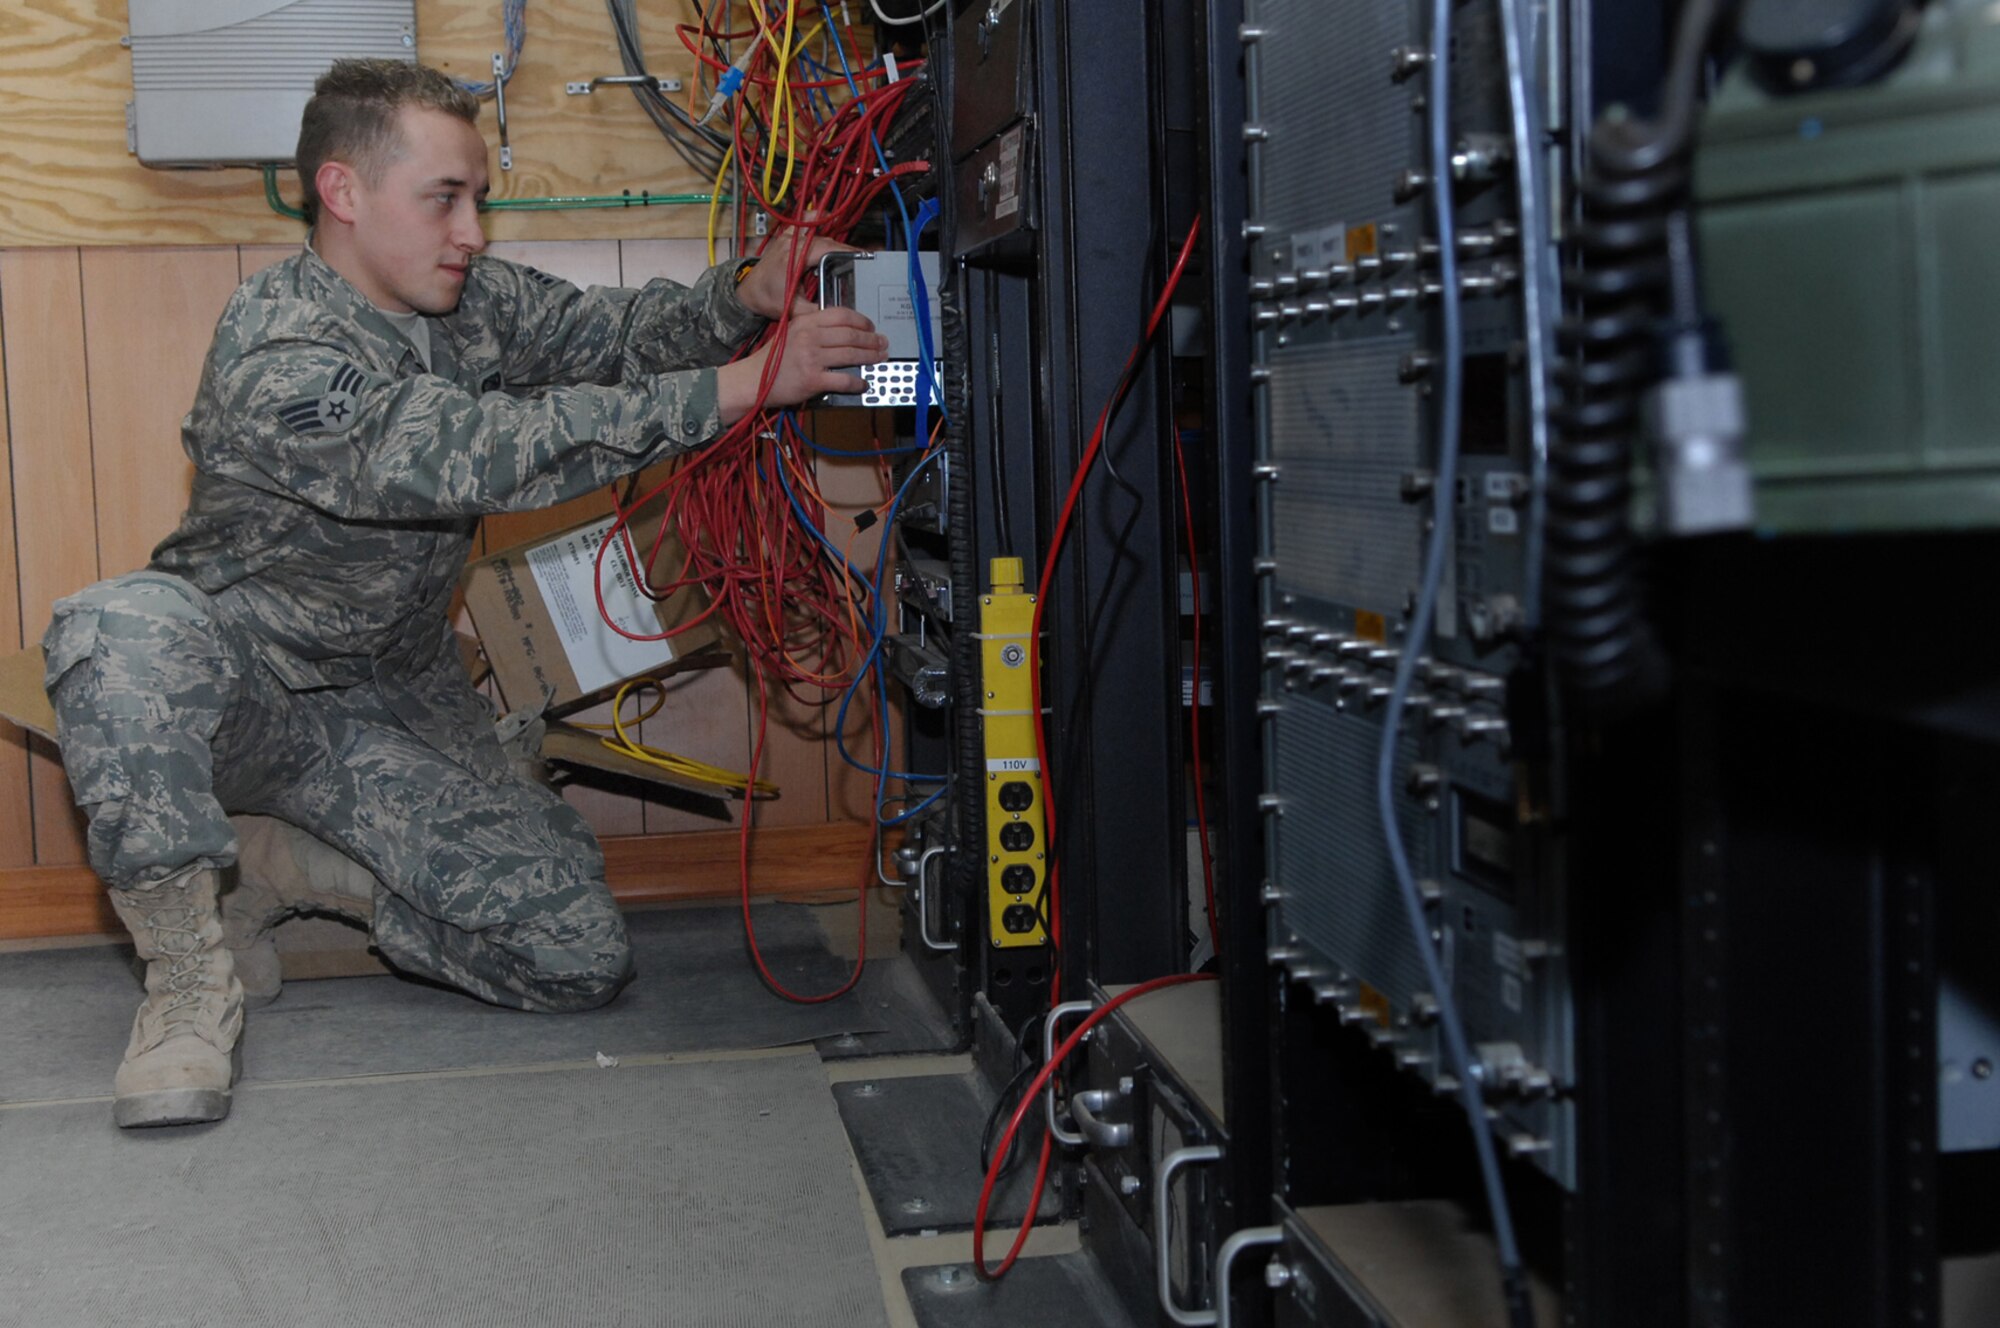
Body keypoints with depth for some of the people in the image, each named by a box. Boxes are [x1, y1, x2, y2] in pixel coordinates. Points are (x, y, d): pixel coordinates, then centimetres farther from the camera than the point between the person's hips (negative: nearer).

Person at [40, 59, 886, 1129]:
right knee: (125, 630, -41)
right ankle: (189, 969, -21)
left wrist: (744, 295, -22)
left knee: (581, 958, -10)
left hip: (392, 700, 6)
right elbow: (482, 453, -35)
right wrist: (740, 387, -37)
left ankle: (291, 861, 11)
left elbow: (611, 332, 1)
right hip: (244, 683, -6)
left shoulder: (468, 299, -1)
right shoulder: (276, 356, -25)